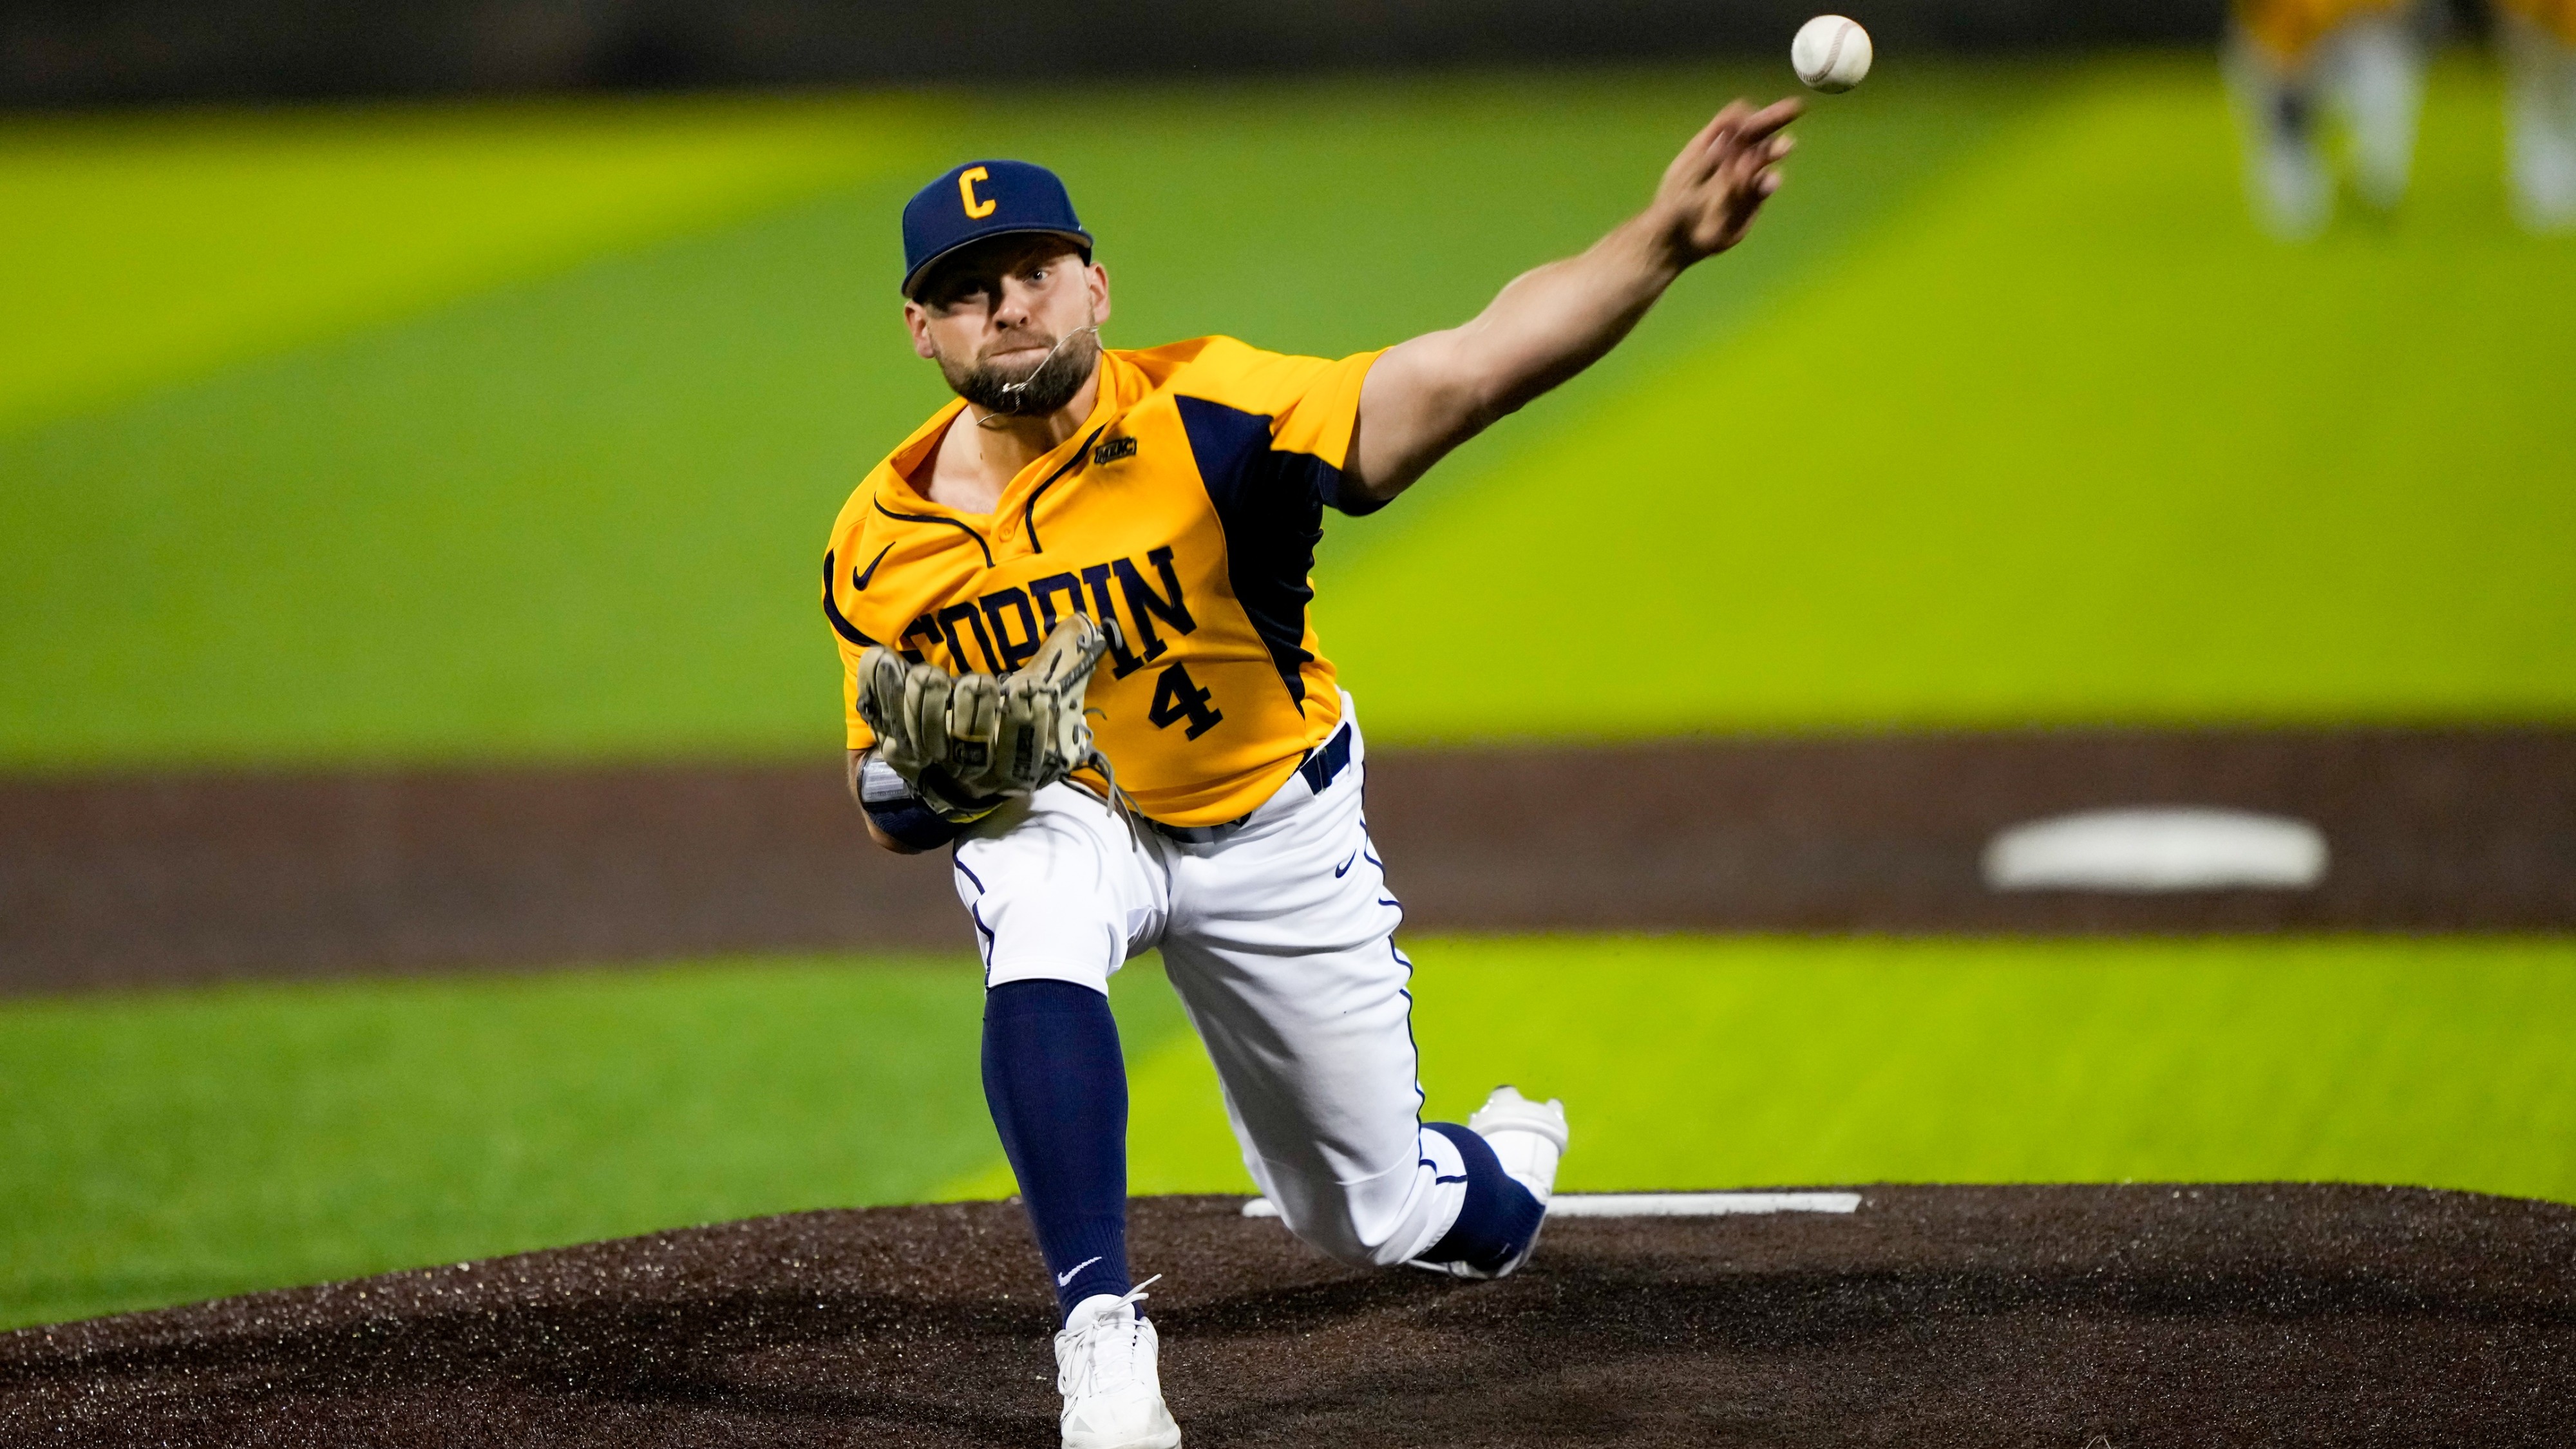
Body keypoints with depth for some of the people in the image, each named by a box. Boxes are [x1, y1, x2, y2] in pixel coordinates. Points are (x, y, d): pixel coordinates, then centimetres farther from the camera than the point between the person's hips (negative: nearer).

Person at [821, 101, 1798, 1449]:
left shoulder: (1207, 419, -28)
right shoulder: (880, 548, -16)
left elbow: (1461, 371, -43)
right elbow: (891, 818, -4)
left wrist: (1658, 240, -59)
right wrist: (912, 768, -30)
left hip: (1272, 826, -1)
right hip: (1055, 815, 1)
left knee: (1382, 1217, 9)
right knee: (1036, 938, -37)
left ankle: (1509, 1163, 48)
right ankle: (1101, 1334, -30)